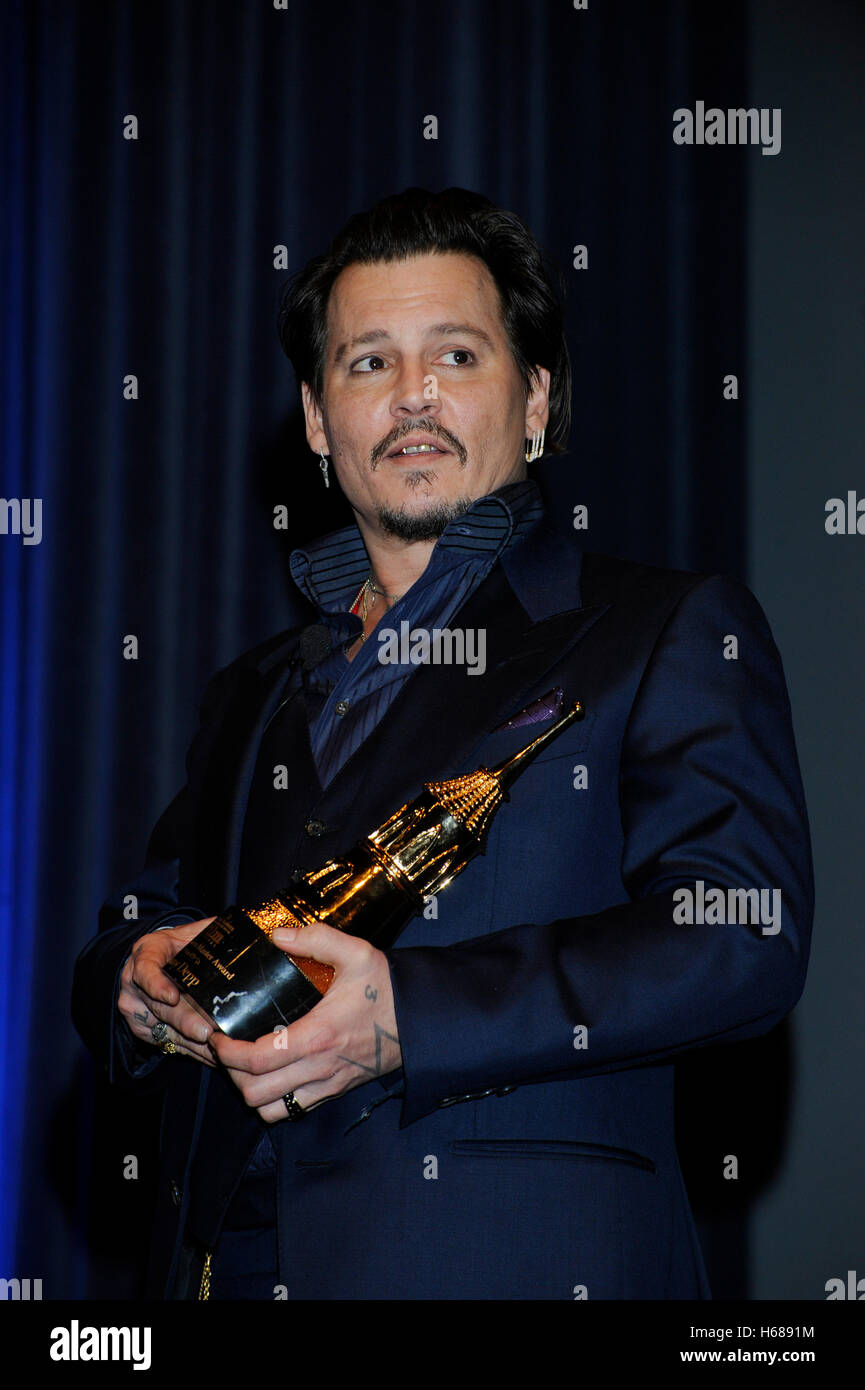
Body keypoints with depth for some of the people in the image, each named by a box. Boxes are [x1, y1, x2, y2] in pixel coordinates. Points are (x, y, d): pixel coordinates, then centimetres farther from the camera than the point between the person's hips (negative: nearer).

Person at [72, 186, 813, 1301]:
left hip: (512, 1263, -5)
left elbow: (742, 936, -9)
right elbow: (132, 933, 24)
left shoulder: (675, 633, 4)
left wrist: (406, 1015, -19)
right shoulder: (258, 695, 22)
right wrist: (138, 989, -2)